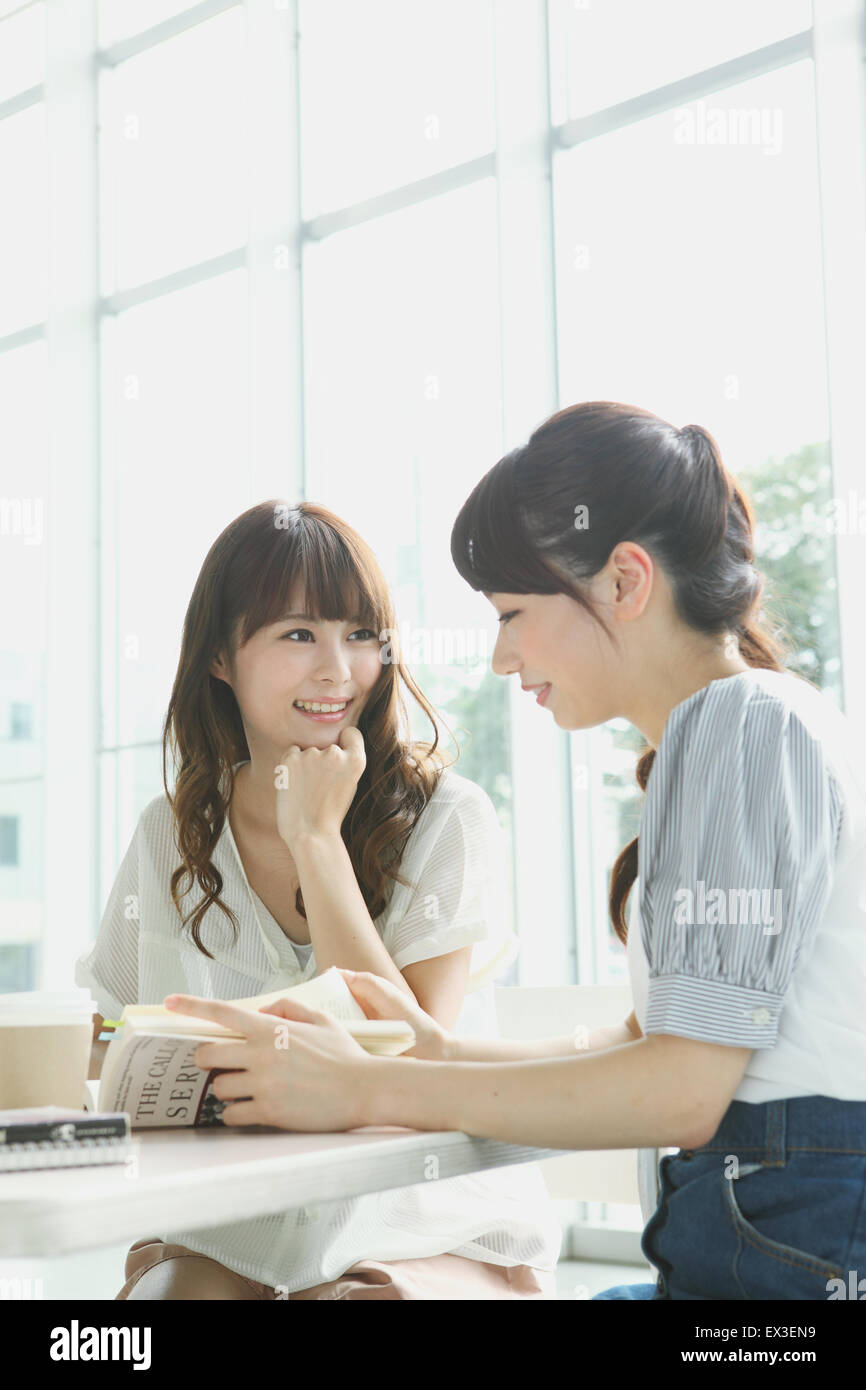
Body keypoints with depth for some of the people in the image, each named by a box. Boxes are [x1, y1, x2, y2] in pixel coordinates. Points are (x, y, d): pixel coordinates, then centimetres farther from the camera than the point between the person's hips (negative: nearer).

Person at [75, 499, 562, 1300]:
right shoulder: (171, 834, 4)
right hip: (227, 1245, 2)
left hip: (441, 1240, -1)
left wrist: (317, 836, -15)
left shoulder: (449, 819, -7)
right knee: (164, 1291, -28)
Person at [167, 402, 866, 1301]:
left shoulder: (742, 721, -12)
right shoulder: (714, 730, 19)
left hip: (790, 1254, -9)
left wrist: (365, 1089, -15)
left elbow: (683, 1090, -19)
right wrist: (442, 1051, 11)